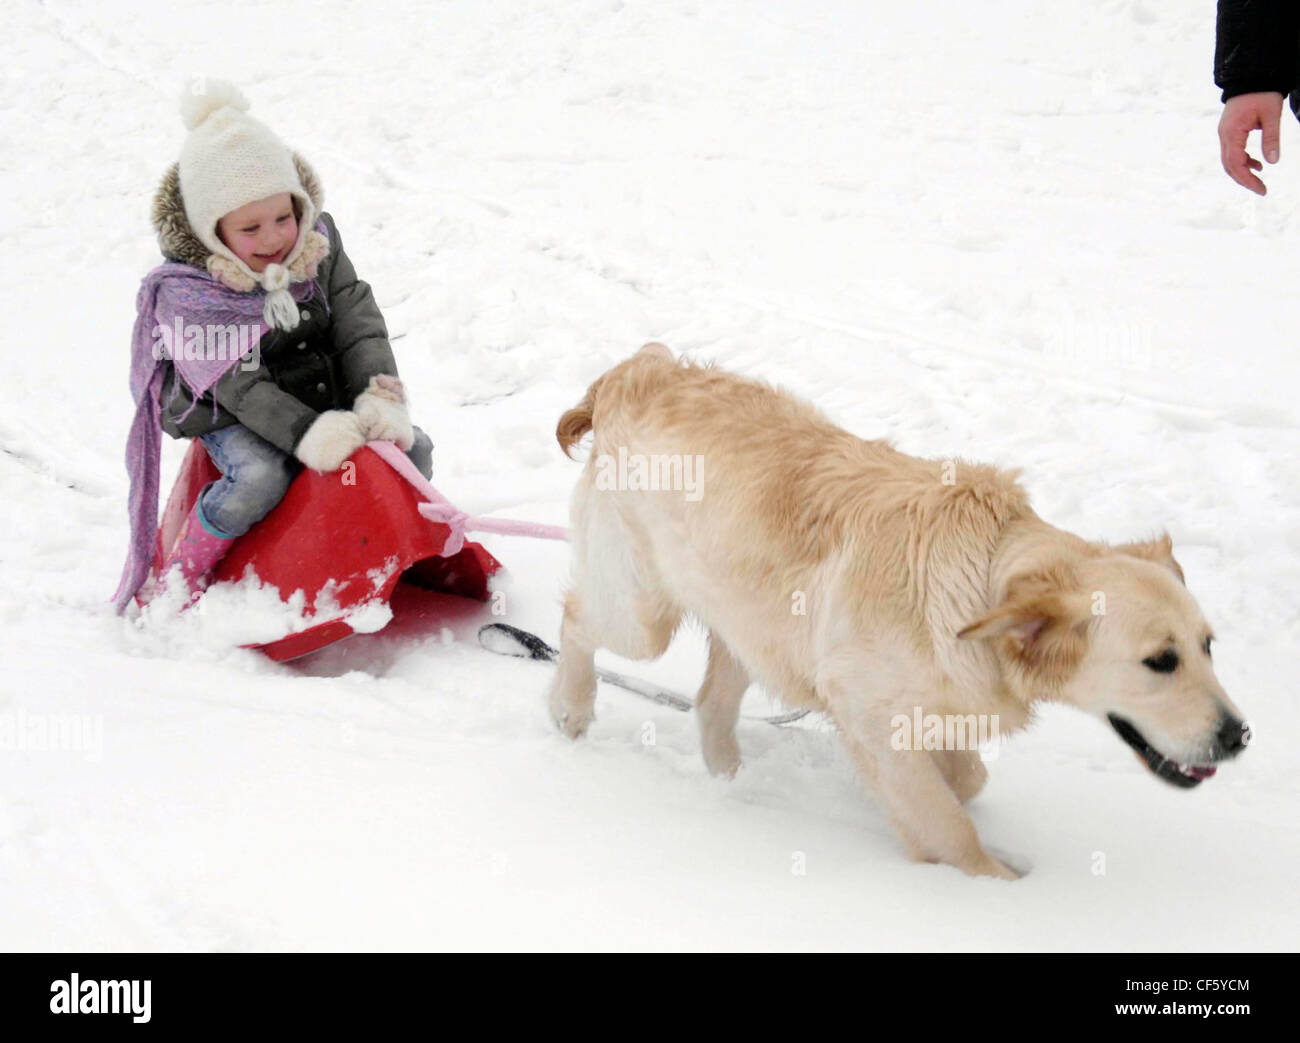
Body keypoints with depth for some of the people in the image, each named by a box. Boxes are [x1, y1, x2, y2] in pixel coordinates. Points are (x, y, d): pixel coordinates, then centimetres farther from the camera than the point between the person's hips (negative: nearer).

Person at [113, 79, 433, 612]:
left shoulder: (317, 242, -6)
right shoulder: (185, 291, -20)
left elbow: (359, 325, -7)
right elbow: (240, 387, -25)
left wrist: (379, 398, -24)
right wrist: (306, 432, -38)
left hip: (326, 398, 5)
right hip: (235, 419, -5)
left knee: (412, 449, -11)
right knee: (261, 477, -33)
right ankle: (182, 571, -10)